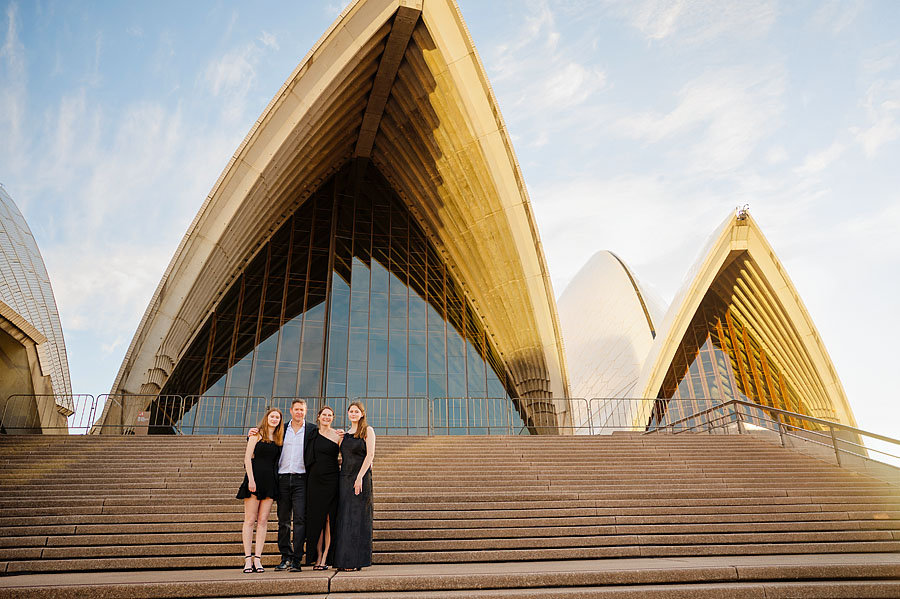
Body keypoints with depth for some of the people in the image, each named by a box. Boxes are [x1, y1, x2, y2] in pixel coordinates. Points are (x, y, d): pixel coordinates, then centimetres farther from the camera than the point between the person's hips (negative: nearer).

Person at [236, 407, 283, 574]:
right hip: (255, 478, -4)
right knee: (250, 520, -2)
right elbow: (247, 457, -5)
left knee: (263, 521, 2)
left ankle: (257, 558, 5)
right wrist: (251, 479, -13)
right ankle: (248, 559, 2)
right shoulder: (257, 434, 1)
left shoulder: (279, 438, 15)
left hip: (270, 481, 4)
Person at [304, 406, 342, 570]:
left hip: (331, 480, -3)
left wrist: (343, 439, -20)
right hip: (314, 479, 3)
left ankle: (324, 558, 4)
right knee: (316, 519, 4)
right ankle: (317, 557, 12)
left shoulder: (337, 435, 0)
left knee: (328, 519, -2)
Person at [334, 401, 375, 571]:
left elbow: (370, 455, -11)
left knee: (357, 517, -5)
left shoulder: (367, 430, -1)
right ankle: (345, 560, 13)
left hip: (361, 477, -6)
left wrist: (360, 477, -18)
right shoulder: (346, 433, 17)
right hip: (345, 478, 6)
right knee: (344, 517, 6)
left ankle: (356, 561, 1)